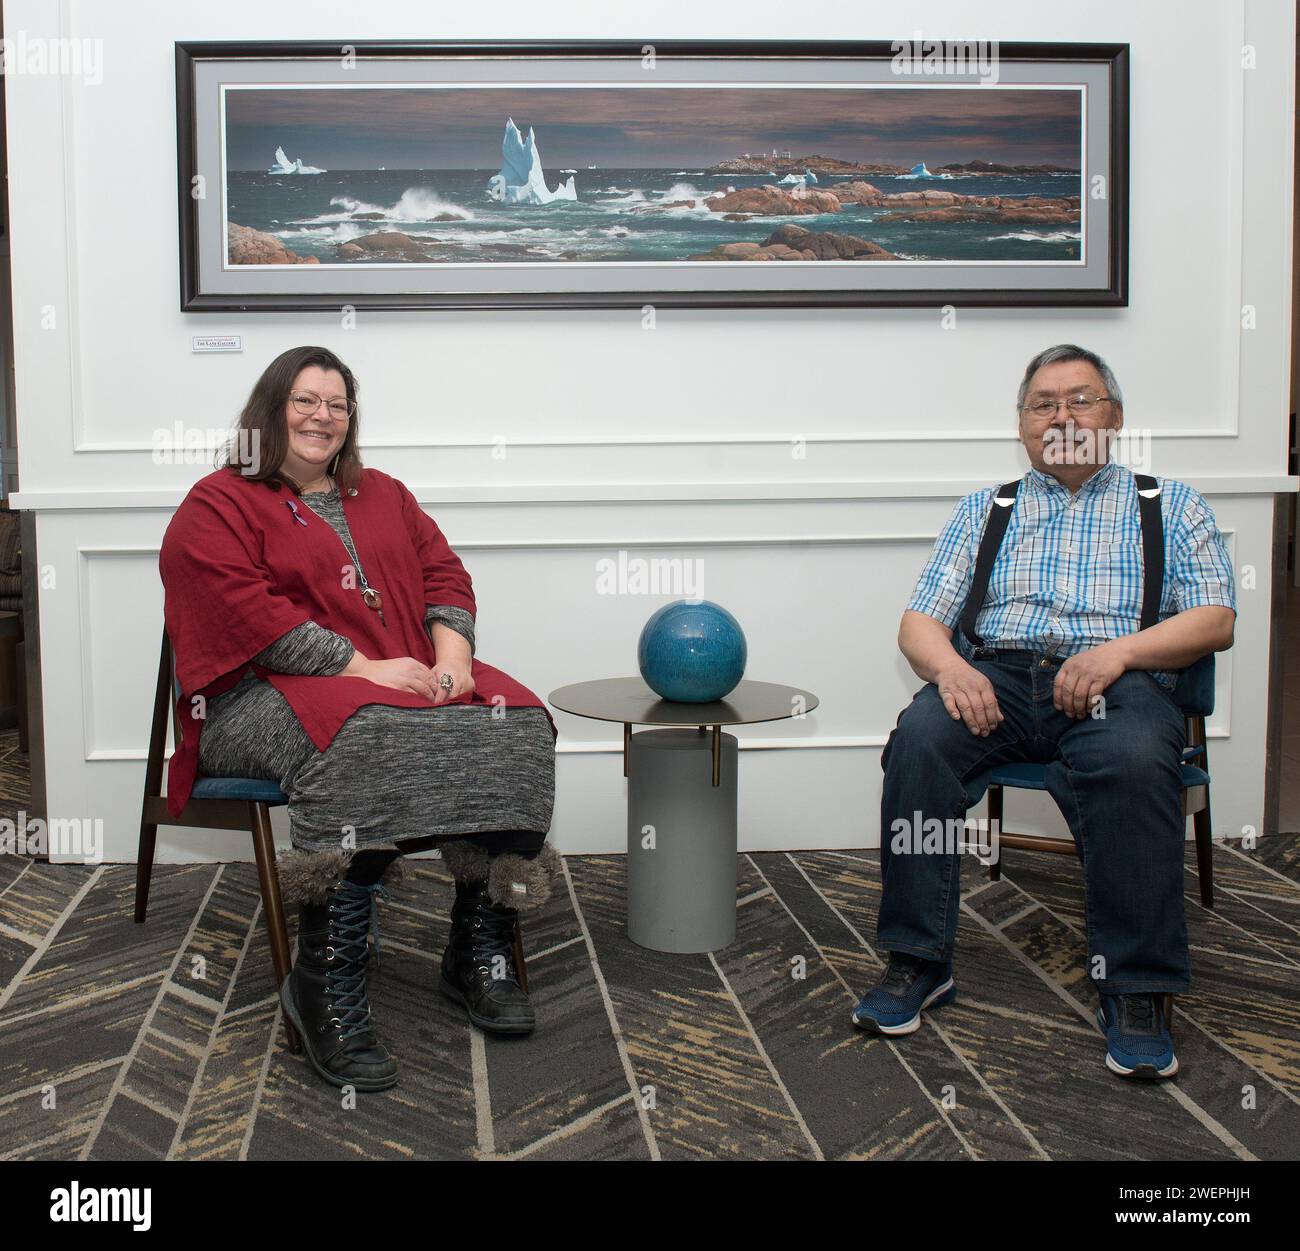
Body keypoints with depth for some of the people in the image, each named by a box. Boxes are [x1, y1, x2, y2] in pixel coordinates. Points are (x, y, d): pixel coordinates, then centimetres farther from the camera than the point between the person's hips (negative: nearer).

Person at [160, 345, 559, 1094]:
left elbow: (444, 573, 15)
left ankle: (480, 952, -16)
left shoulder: (383, 496, 25)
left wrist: (452, 649, -7)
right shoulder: (217, 506, 6)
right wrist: (361, 666, -18)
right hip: (268, 694, -5)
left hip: (410, 676, 6)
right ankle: (328, 985, -32)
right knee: (368, 741, -39)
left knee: (512, 724, -23)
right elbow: (244, 615, -9)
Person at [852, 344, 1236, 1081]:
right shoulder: (985, 510, 23)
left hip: (1118, 683, -1)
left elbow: (1215, 620, 6)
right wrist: (949, 665, -9)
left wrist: (1118, 651, -13)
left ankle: (1137, 991, -27)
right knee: (920, 737, -31)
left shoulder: (1171, 505, 19)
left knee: (1135, 761, -36)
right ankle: (918, 963, -23)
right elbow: (919, 623, 15)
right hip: (998, 676, 2)